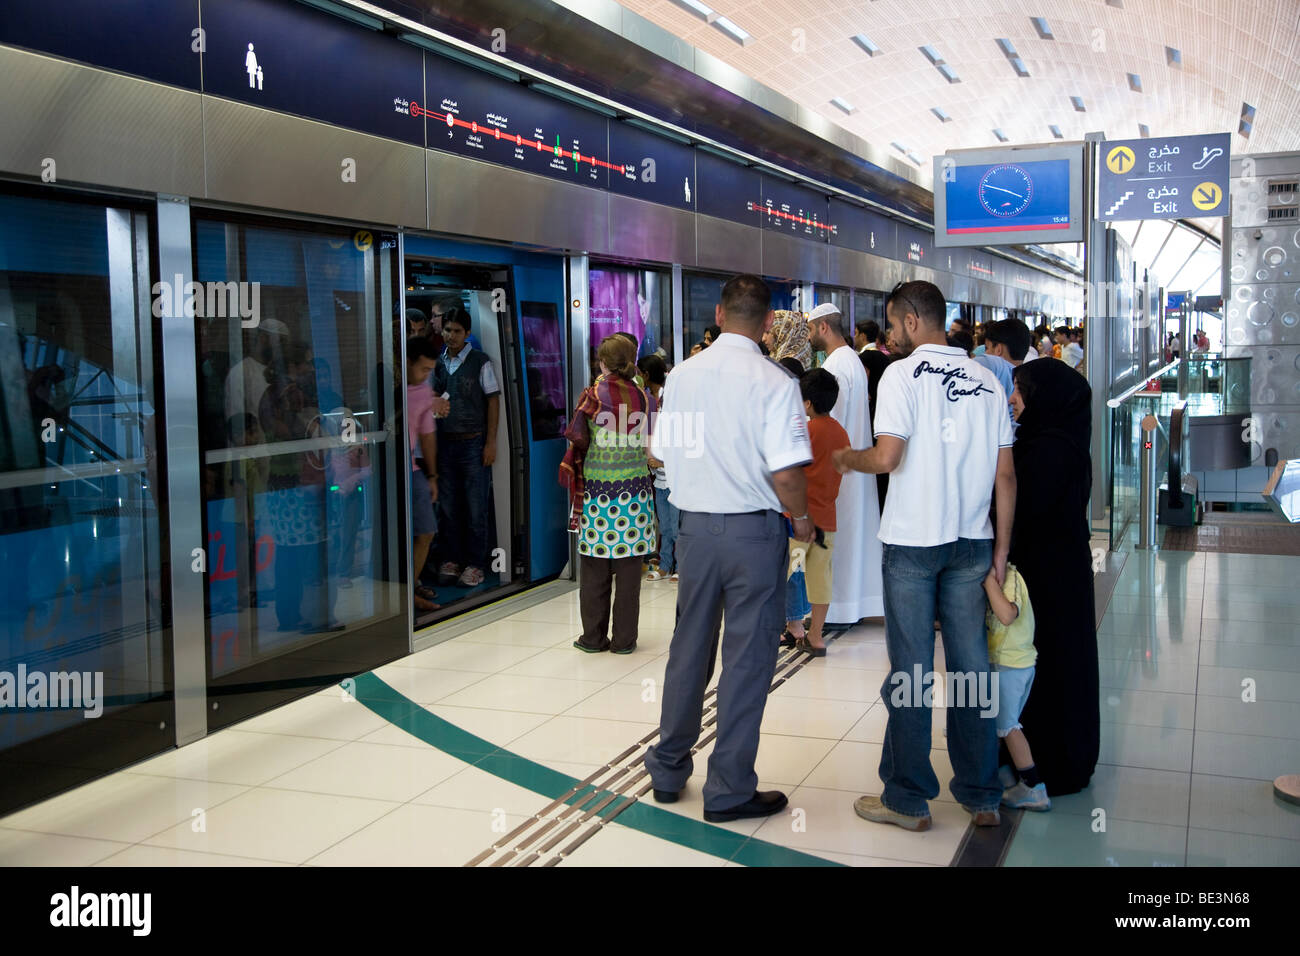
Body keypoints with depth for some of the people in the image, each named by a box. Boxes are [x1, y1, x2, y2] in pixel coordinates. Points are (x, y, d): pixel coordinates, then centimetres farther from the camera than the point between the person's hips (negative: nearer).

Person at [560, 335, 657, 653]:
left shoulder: (593, 396, -7)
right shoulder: (643, 397, 1)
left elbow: (577, 439, -5)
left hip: (597, 489, -2)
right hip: (636, 489, 2)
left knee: (594, 570, 8)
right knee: (629, 569, 6)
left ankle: (593, 637, 15)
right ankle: (624, 638, 11)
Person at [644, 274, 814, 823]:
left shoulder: (682, 375, 1)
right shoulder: (774, 382, -14)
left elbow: (660, 452, 9)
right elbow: (785, 473, -19)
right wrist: (802, 519, -1)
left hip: (695, 525, 5)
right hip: (754, 530, -5)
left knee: (689, 648, 18)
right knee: (747, 658, 6)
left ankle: (668, 769, 30)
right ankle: (729, 790, 14)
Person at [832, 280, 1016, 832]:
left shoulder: (903, 374, -8)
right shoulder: (985, 380, 7)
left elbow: (887, 457, -17)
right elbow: (1005, 474, 6)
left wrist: (847, 458, 3)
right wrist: (1002, 547, 11)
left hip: (913, 539, -4)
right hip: (973, 540, 5)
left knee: (910, 670, 3)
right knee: (971, 667, 10)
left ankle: (907, 799, 12)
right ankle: (982, 797, 19)